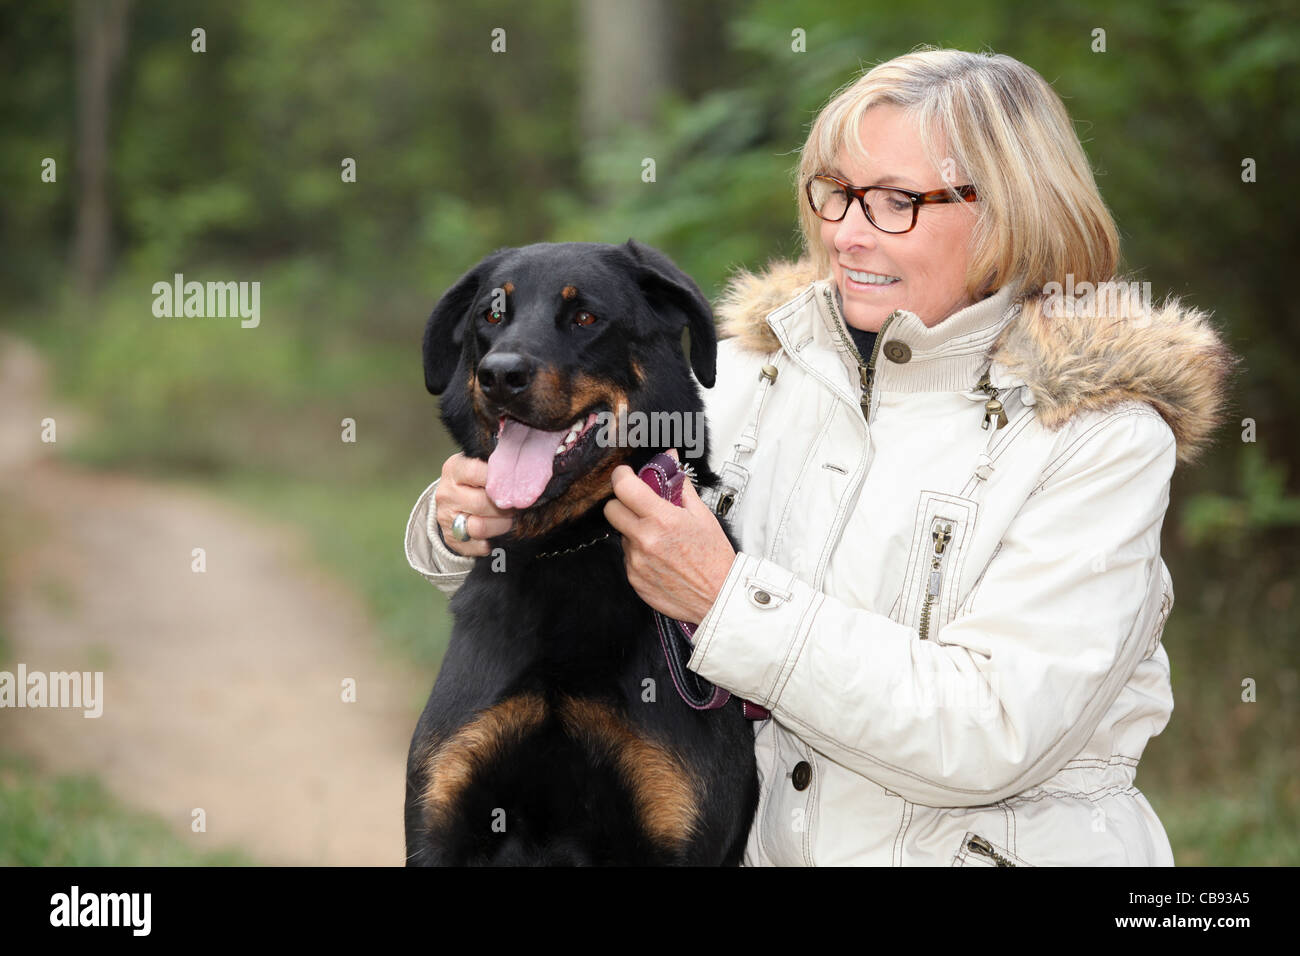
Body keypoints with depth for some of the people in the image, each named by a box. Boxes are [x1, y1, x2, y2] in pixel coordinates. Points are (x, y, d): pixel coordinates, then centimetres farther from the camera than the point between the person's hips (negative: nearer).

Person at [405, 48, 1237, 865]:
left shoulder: (1104, 436, -6)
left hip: (1007, 843, -2)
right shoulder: (760, 367, 6)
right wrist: (472, 526, -9)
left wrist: (729, 599, -17)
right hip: (761, 843, 2)